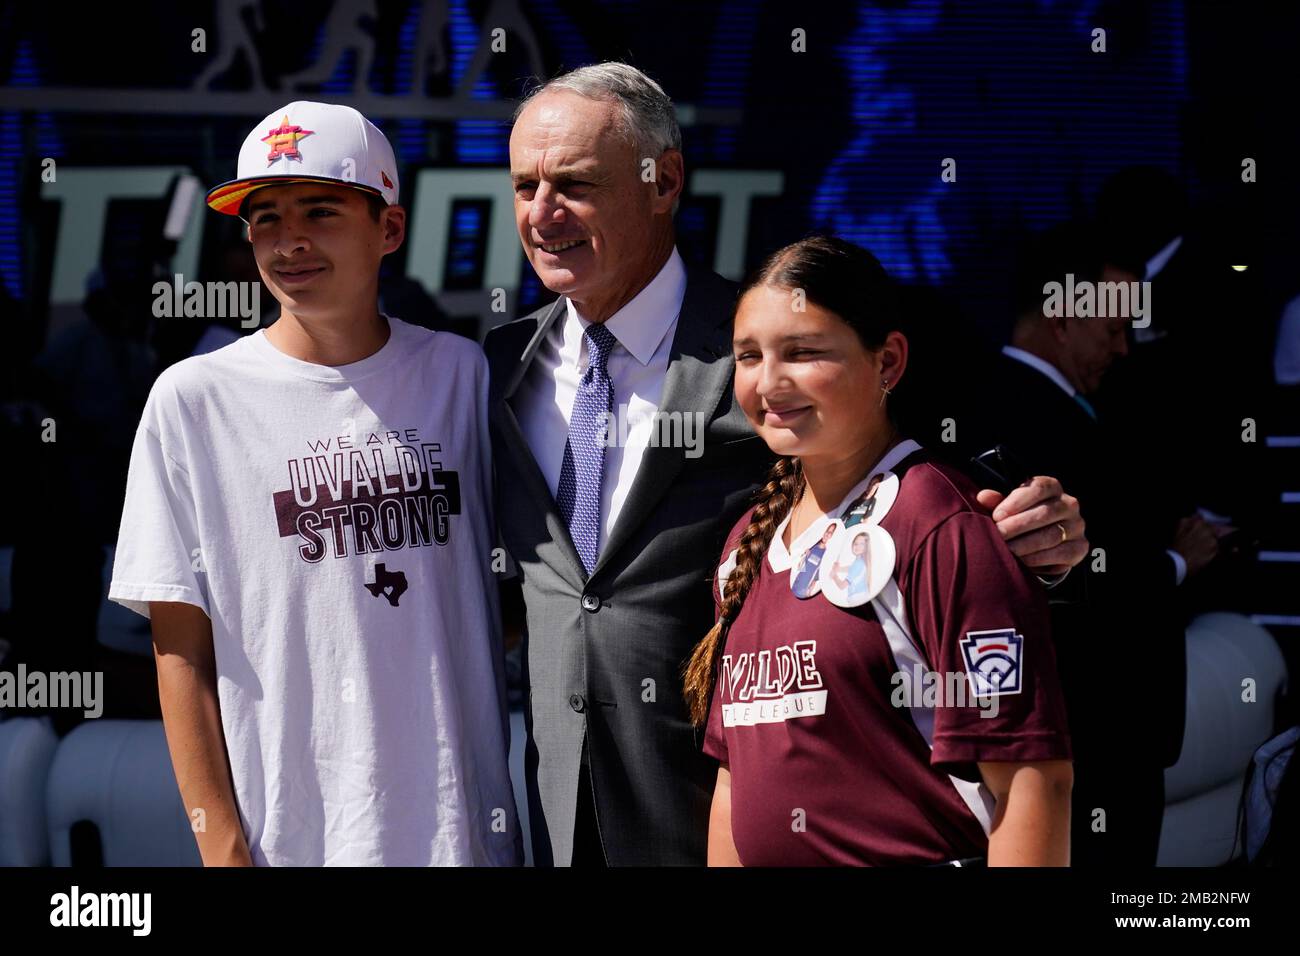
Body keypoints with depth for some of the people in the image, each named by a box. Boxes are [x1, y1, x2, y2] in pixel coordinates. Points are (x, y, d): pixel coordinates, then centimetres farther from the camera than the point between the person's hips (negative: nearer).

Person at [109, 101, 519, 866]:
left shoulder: (460, 374, 6)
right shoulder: (195, 400, -2)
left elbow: (505, 600, 12)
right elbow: (182, 647, -2)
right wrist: (223, 847, -5)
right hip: (290, 836, -2)